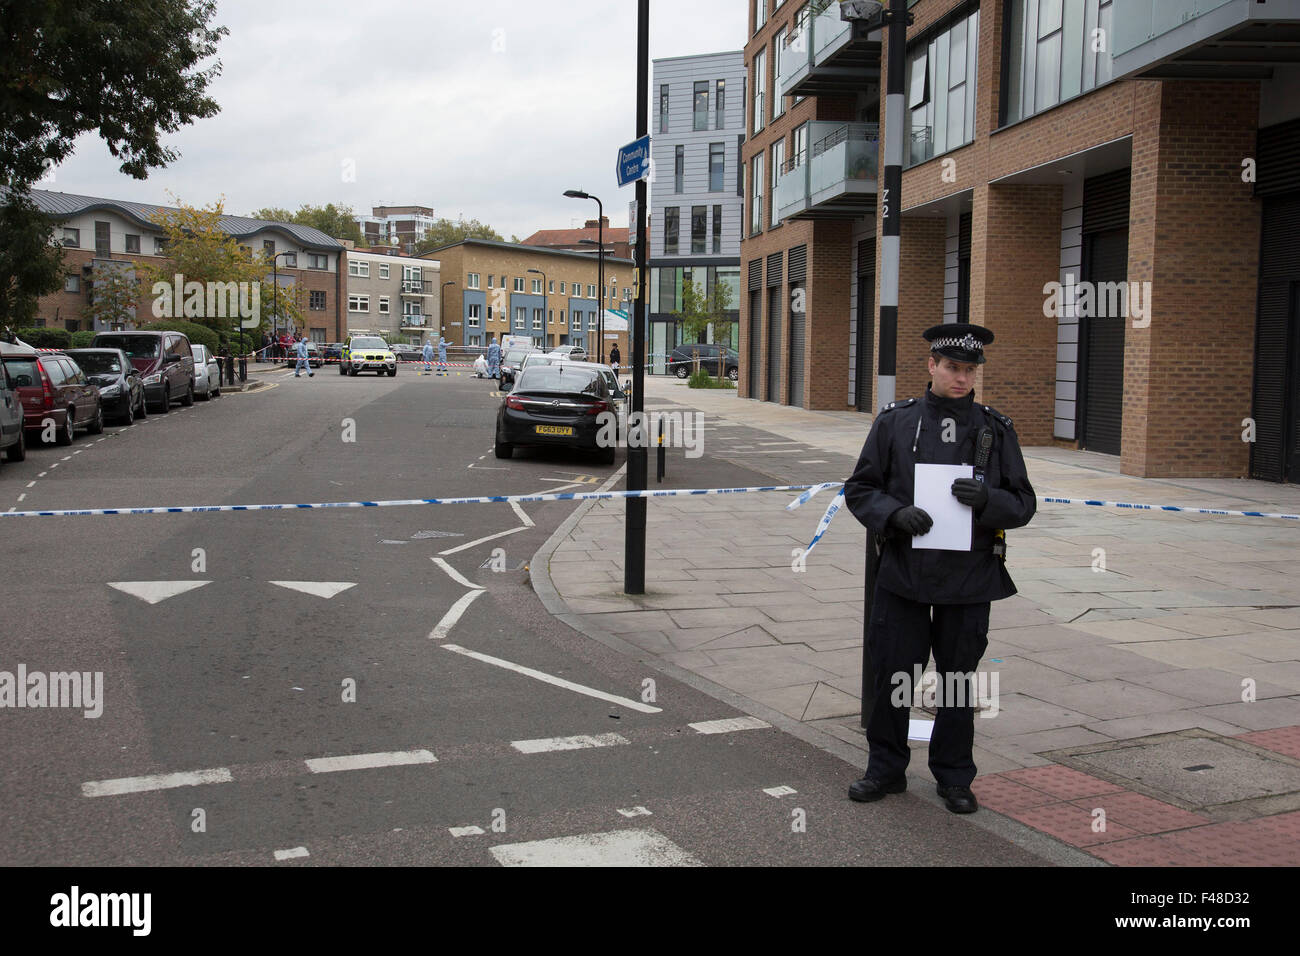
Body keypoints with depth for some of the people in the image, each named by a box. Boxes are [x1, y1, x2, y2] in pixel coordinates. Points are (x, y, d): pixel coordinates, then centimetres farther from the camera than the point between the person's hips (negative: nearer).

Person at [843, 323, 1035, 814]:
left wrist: (986, 499, -17)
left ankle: (955, 777, 27)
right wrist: (895, 514, -16)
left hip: (969, 577, 1)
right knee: (892, 673, 5)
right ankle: (886, 769, 24)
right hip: (903, 573, 0)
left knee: (958, 678, 11)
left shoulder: (996, 429, 3)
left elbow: (1023, 505, 4)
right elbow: (859, 490, 4)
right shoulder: (895, 422, 1)